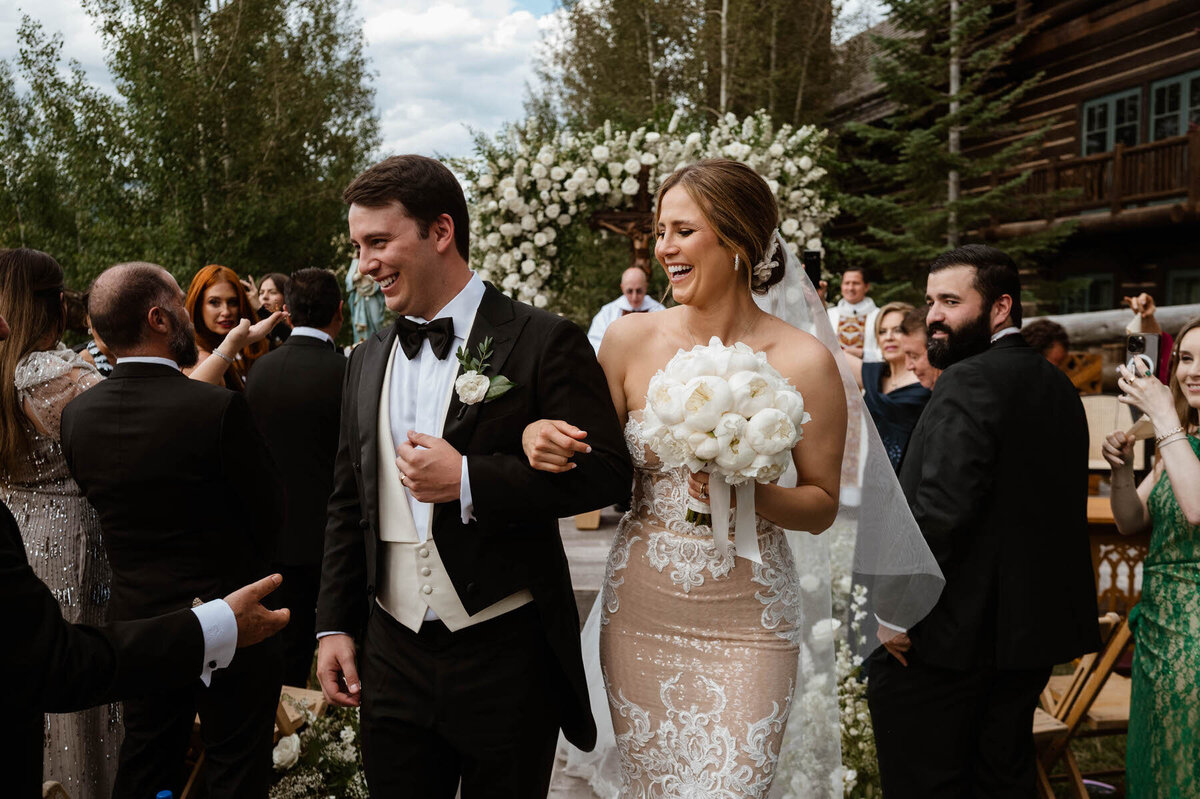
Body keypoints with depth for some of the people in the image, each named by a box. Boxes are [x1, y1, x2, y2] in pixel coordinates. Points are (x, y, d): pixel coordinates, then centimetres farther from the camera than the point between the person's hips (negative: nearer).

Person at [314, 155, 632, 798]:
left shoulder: (543, 343, -9)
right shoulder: (367, 361, 9)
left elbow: (606, 472, -14)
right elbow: (347, 502, 14)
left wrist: (467, 480, -21)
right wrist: (334, 625, 9)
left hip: (507, 655, -4)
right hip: (393, 657, 5)